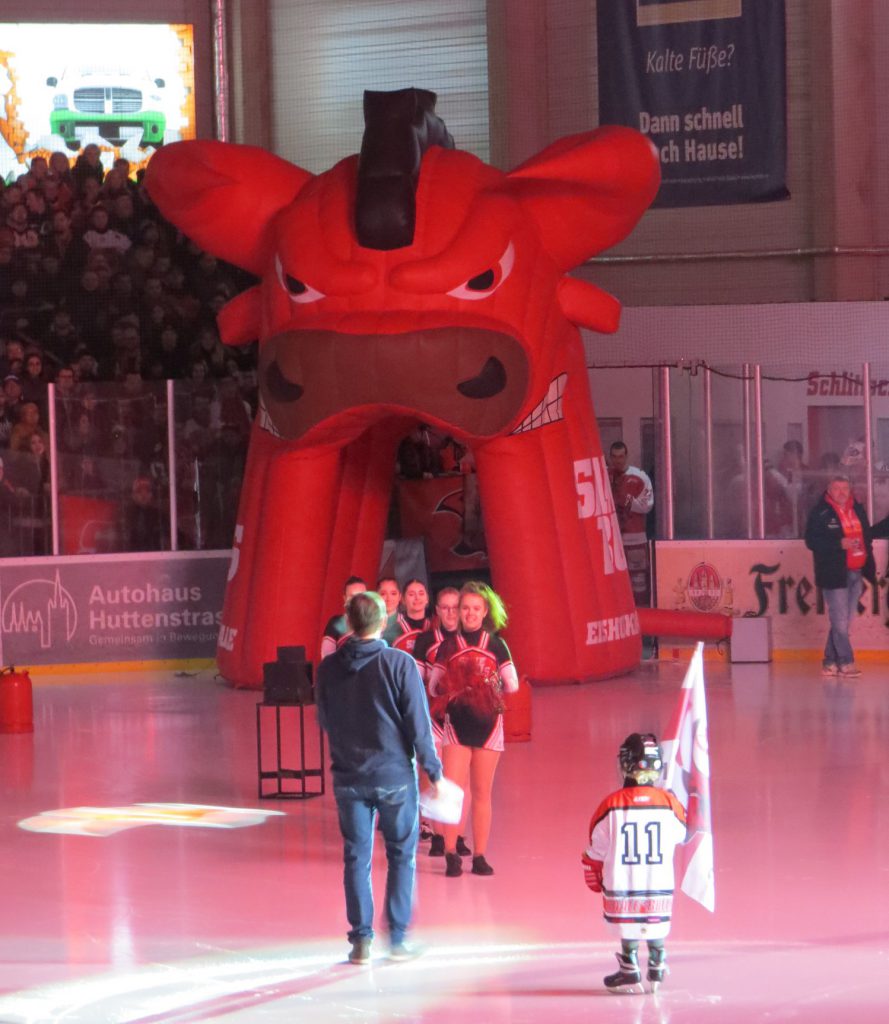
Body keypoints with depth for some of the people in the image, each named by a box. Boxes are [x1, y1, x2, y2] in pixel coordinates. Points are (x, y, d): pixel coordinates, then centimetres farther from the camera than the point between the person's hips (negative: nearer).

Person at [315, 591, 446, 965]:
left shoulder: (329, 667, -2)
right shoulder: (399, 664, -12)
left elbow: (324, 721, 10)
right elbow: (418, 723, -10)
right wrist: (433, 772, -2)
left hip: (348, 777, 2)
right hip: (395, 776, -2)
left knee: (356, 857, 9)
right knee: (402, 855, 10)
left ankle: (361, 939, 6)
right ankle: (397, 938, 7)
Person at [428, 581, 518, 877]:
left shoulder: (495, 644, 4)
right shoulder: (448, 646, 5)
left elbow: (512, 684, 1)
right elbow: (433, 687, 2)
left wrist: (491, 687, -14)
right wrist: (452, 688, -17)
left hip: (488, 722, 0)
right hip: (456, 722, 0)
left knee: (481, 792, 5)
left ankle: (479, 856, 9)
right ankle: (451, 854, -4)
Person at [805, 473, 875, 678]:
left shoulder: (858, 510, 13)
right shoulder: (820, 513, -6)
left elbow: (867, 536, 20)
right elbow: (812, 541, -12)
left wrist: (869, 567, 10)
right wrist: (839, 544, -22)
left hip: (855, 574, 6)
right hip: (834, 574, -6)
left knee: (844, 621, 9)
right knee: (840, 621, -6)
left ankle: (830, 661, 15)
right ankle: (845, 662, -1)